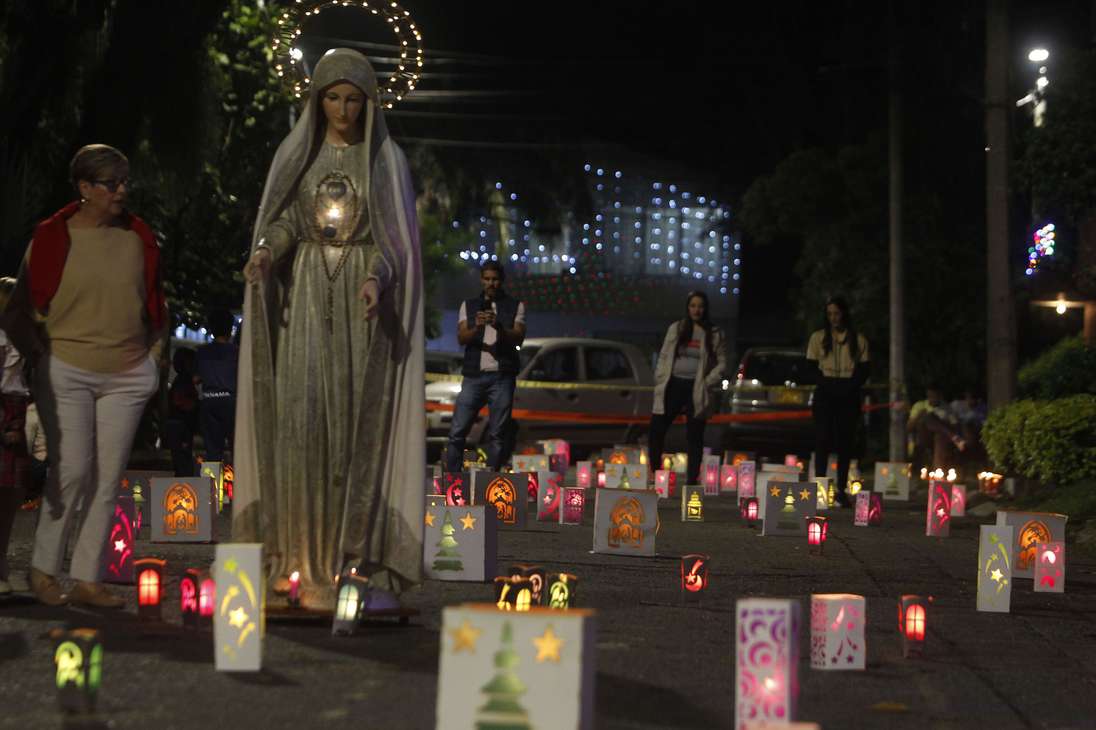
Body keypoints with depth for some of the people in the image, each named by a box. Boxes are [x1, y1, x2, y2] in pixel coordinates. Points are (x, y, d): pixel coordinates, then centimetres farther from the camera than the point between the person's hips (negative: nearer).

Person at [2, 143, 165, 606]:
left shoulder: (138, 238, 6)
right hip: (68, 373, -4)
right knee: (72, 470, -11)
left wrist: (153, 352, 12)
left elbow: (155, 303, 19)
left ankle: (87, 580, 8)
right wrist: (40, 357, -1)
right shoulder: (52, 237, -5)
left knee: (108, 477, 2)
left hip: (127, 377, 4)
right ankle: (43, 570, 6)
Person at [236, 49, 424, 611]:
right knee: (302, 423, -9)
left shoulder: (387, 160, 5)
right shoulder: (296, 154, 9)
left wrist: (376, 278, -21)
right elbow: (284, 221, 4)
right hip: (306, 296, 1)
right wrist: (265, 250, -19)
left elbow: (394, 236, -1)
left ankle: (368, 564, -7)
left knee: (362, 427, -7)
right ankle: (306, 559, -8)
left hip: (363, 300, -1)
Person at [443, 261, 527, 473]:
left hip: (502, 377, -1)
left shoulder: (515, 306, 10)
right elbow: (462, 337, 2)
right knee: (457, 431, -5)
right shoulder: (469, 305, 14)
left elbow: (518, 338, -2)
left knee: (497, 434, -2)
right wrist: (476, 327, -19)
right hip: (474, 375, 1)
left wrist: (498, 326, -20)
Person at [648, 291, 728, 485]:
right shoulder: (675, 329, 9)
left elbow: (721, 363, 3)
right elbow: (663, 357, 11)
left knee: (694, 437, 3)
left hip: (697, 391, -2)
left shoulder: (715, 334, 3)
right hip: (673, 386, 2)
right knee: (656, 430, -4)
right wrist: (660, 380, 1)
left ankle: (692, 480, 8)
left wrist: (707, 383, -8)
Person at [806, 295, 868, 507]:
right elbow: (812, 368, 5)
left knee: (845, 442, 0)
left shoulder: (858, 340, 9)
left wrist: (851, 386, -10)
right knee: (823, 440, -9)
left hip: (848, 395, 1)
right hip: (825, 394, -1)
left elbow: (864, 370, 7)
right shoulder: (818, 337, 9)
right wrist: (826, 384, -11)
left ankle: (842, 489, 3)